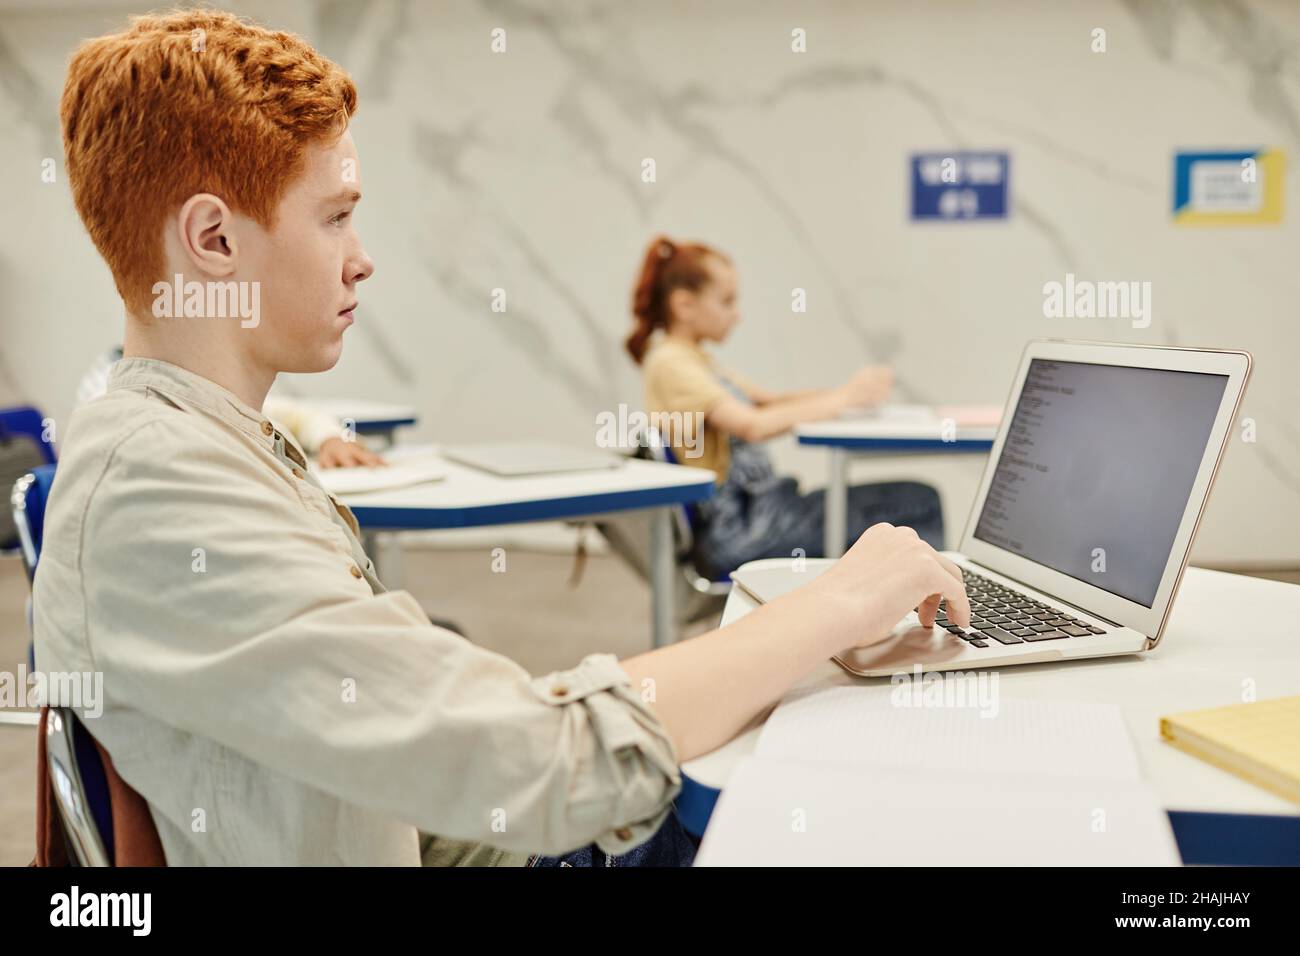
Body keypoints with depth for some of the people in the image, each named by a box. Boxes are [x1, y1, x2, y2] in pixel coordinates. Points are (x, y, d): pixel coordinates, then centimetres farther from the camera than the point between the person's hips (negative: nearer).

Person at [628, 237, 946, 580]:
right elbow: (753, 425, -24)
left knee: (920, 499, 1)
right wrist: (843, 399, -16)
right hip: (737, 529, -10)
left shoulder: (693, 358, 19)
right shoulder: (669, 364, -12)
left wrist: (849, 391, 2)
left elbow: (769, 400, 19)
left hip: (762, 506, 10)